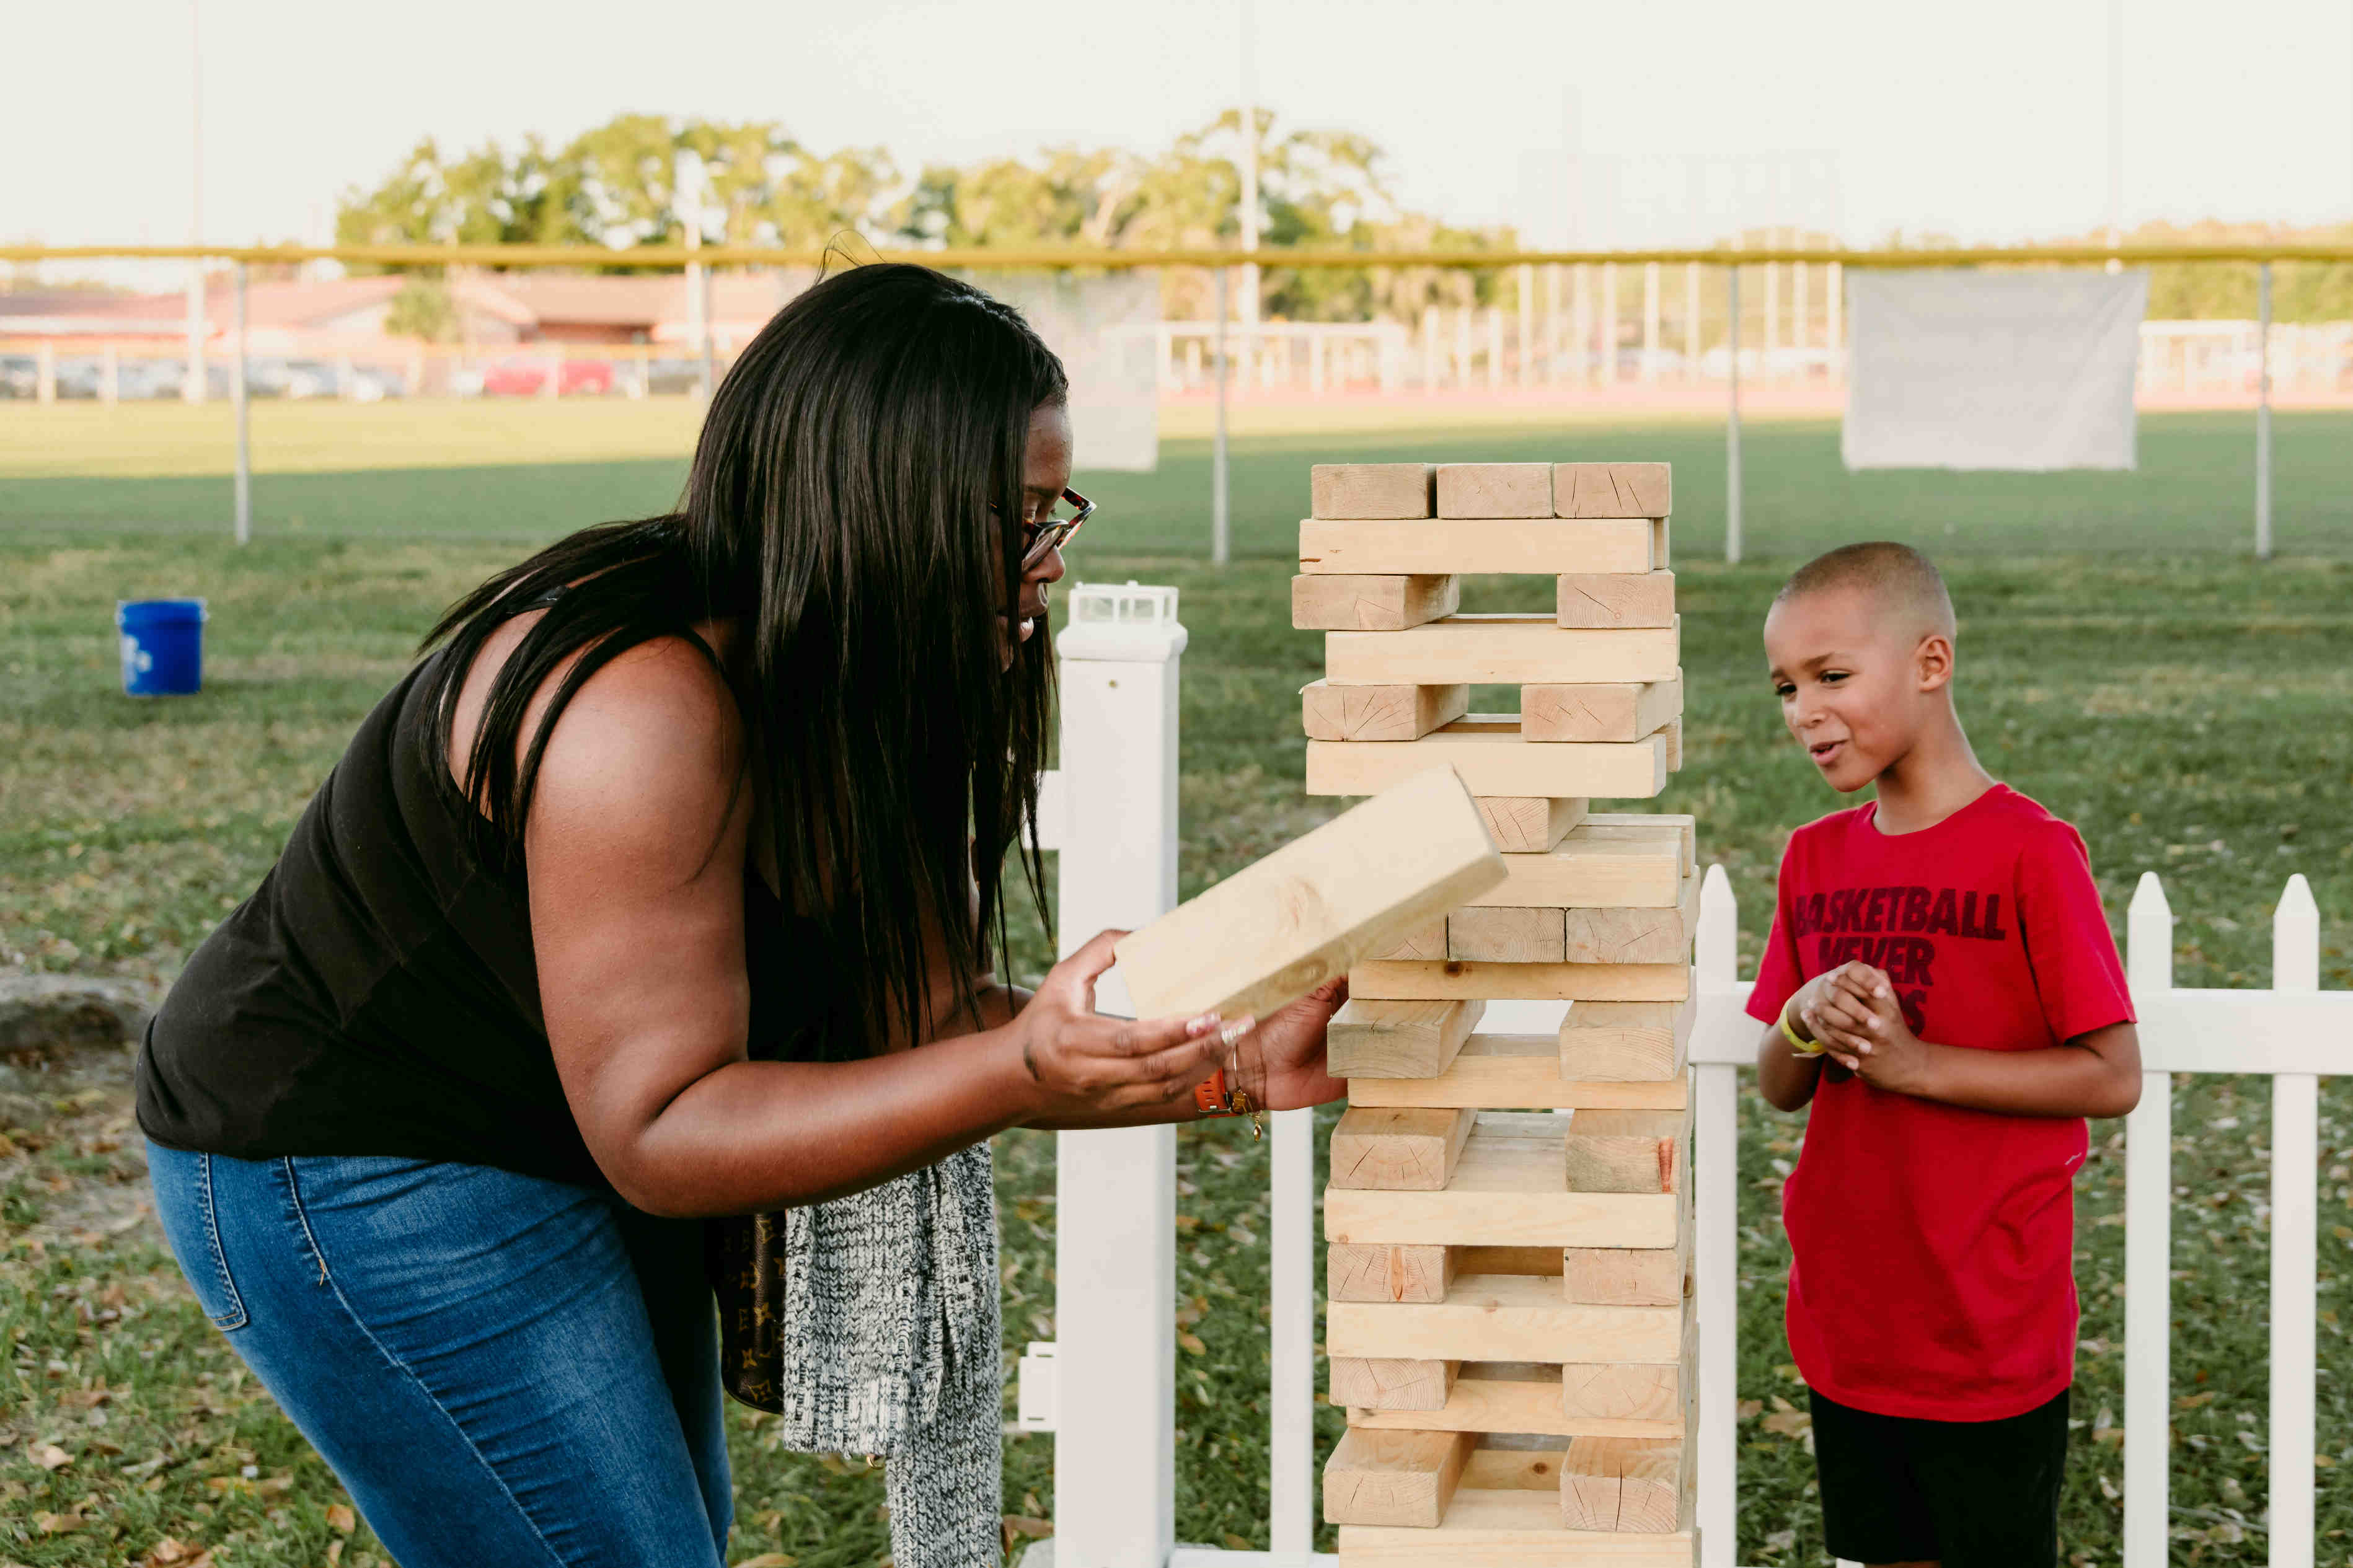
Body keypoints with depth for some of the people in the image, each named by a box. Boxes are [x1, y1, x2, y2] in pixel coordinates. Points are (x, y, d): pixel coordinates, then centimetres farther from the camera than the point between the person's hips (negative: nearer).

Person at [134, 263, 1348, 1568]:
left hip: (562, 1157, 10)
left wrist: (1227, 1061, -14)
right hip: (354, 1171, -10)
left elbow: (912, 1013, -3)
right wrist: (1023, 1072, -40)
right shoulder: (642, 716, -32)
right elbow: (658, 1135, -31)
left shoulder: (838, 694, -3)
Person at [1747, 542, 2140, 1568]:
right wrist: (1804, 1025, -13)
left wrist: (1914, 1062, -20)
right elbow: (1780, 1089, 9)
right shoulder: (1815, 858, 6)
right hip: (1846, 1325, 6)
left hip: (1990, 1342, -5)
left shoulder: (2028, 851, -13)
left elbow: (2112, 1078, -14)